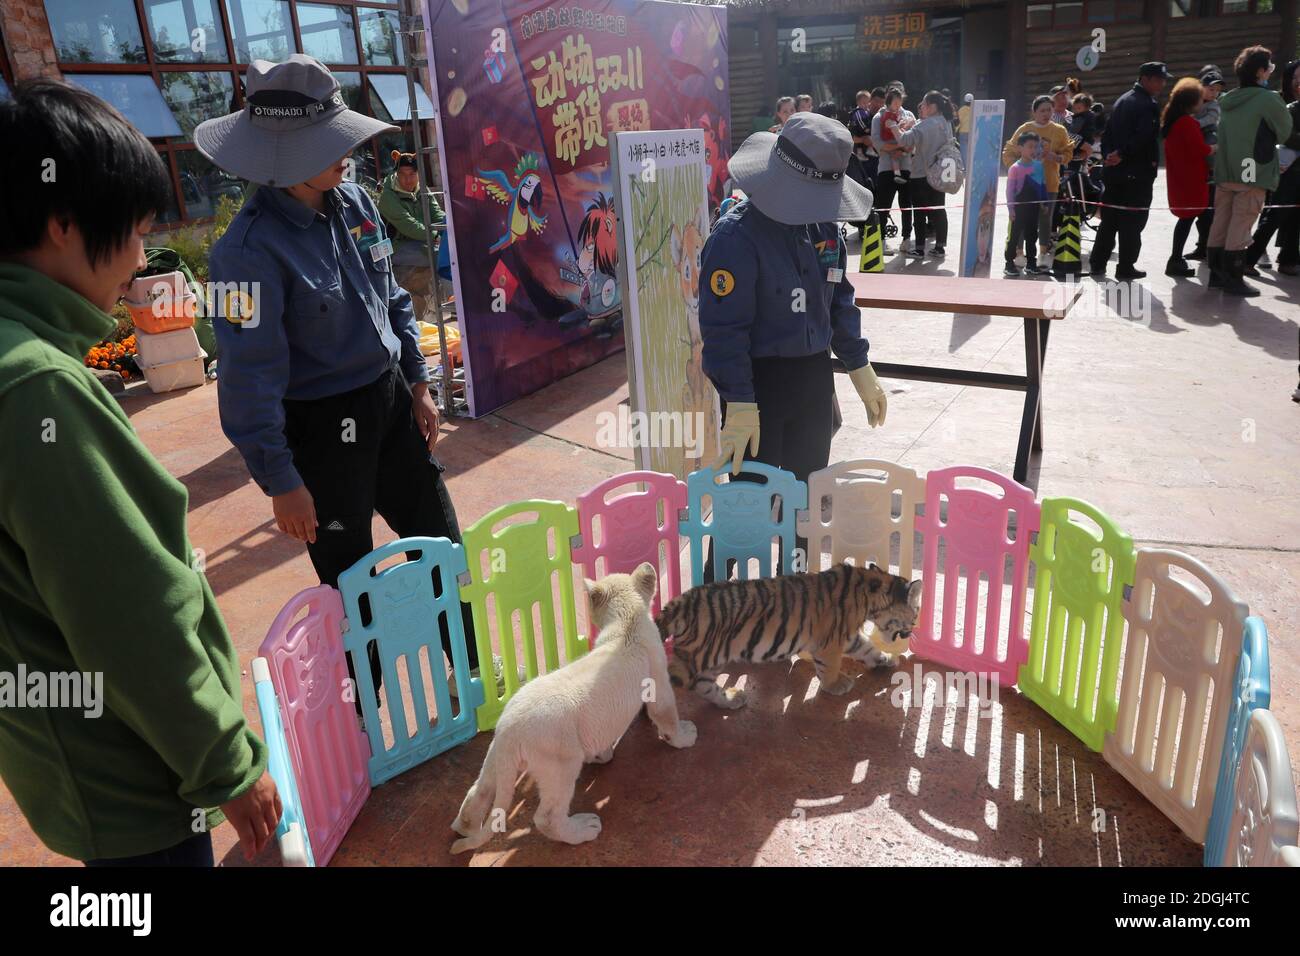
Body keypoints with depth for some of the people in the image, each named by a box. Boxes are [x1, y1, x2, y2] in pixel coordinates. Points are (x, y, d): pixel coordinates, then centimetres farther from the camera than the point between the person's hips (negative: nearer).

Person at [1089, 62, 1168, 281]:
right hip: (1138, 172, -7)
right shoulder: (1149, 105, -12)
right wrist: (1121, 155, -15)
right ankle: (1125, 268, 5)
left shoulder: (1121, 101, 13)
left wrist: (1108, 155, 0)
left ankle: (1097, 264, 13)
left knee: (1109, 219, 12)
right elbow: (1144, 138, -24)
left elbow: (1107, 131, 11)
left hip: (1114, 170, 7)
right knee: (1132, 221, 0)